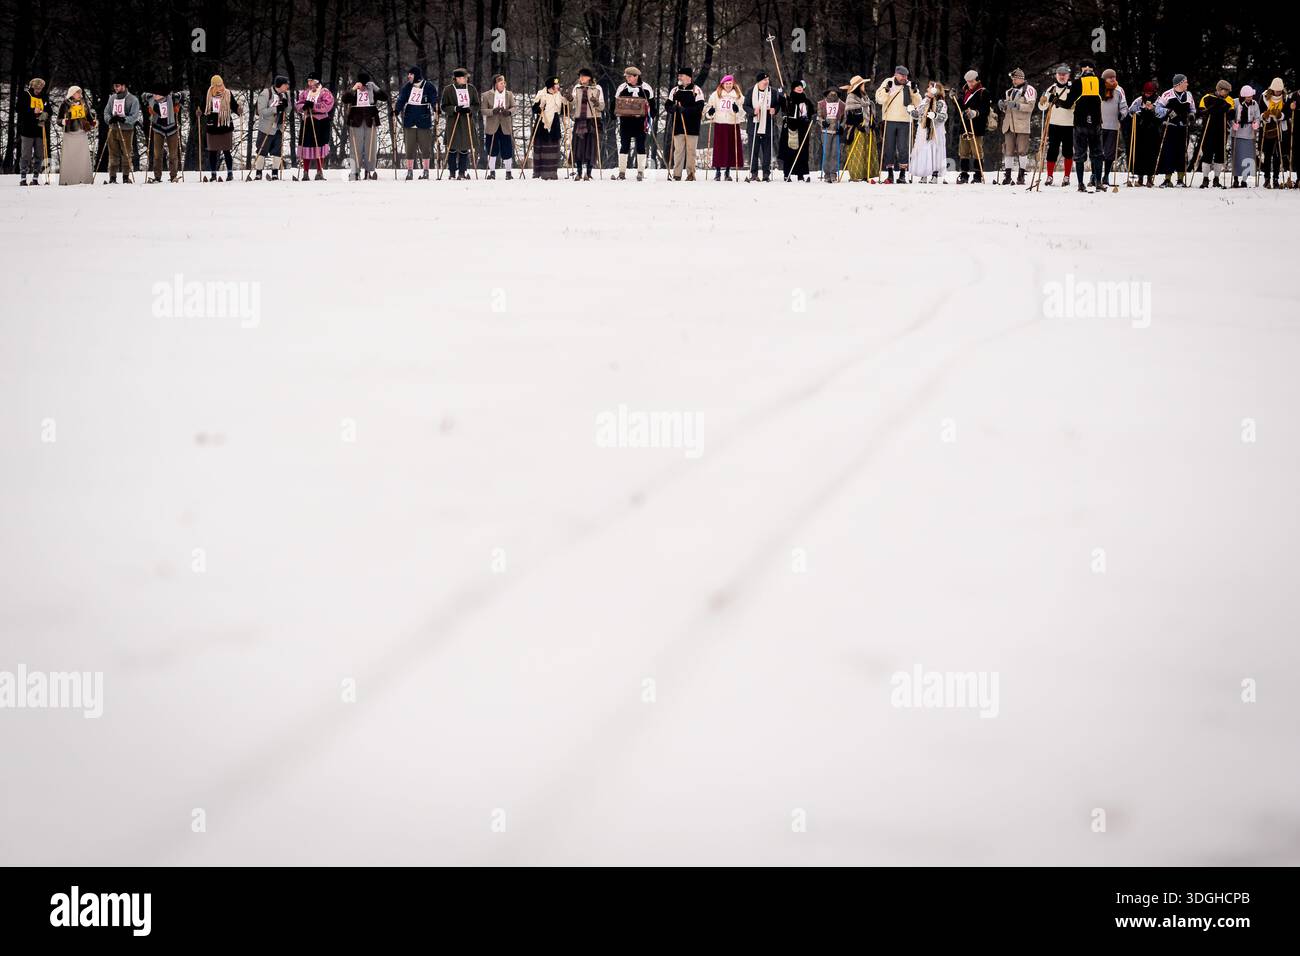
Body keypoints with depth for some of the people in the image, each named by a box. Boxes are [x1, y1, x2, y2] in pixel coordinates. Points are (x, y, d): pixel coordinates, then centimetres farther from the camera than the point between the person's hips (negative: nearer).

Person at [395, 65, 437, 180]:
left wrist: (437, 110, -23)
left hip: (424, 122, -3)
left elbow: (434, 100, -6)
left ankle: (425, 171, 10)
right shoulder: (407, 87, 9)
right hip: (409, 122, 3)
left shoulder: (428, 86, -1)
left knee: (425, 147, 1)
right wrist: (396, 111, -11)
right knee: (410, 147, 3)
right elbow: (401, 101, 5)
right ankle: (409, 171, 8)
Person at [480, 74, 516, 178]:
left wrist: (509, 112, -19)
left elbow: (513, 107, 4)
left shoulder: (509, 95, 4)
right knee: (492, 150, 4)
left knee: (507, 150, 1)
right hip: (492, 127, -1)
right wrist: (493, 111, -21)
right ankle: (492, 172, 16)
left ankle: (508, 172, 13)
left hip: (506, 127, 1)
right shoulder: (487, 95, -2)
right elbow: (483, 110, -3)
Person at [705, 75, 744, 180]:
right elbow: (709, 106, 11)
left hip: (733, 124, 1)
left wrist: (737, 110, -15)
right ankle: (718, 171, 5)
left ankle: (728, 171, 12)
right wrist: (710, 112, -10)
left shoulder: (737, 95, 8)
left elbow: (741, 111, 6)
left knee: (732, 147, 1)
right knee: (719, 147, -3)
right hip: (720, 124, -1)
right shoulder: (716, 94, 6)